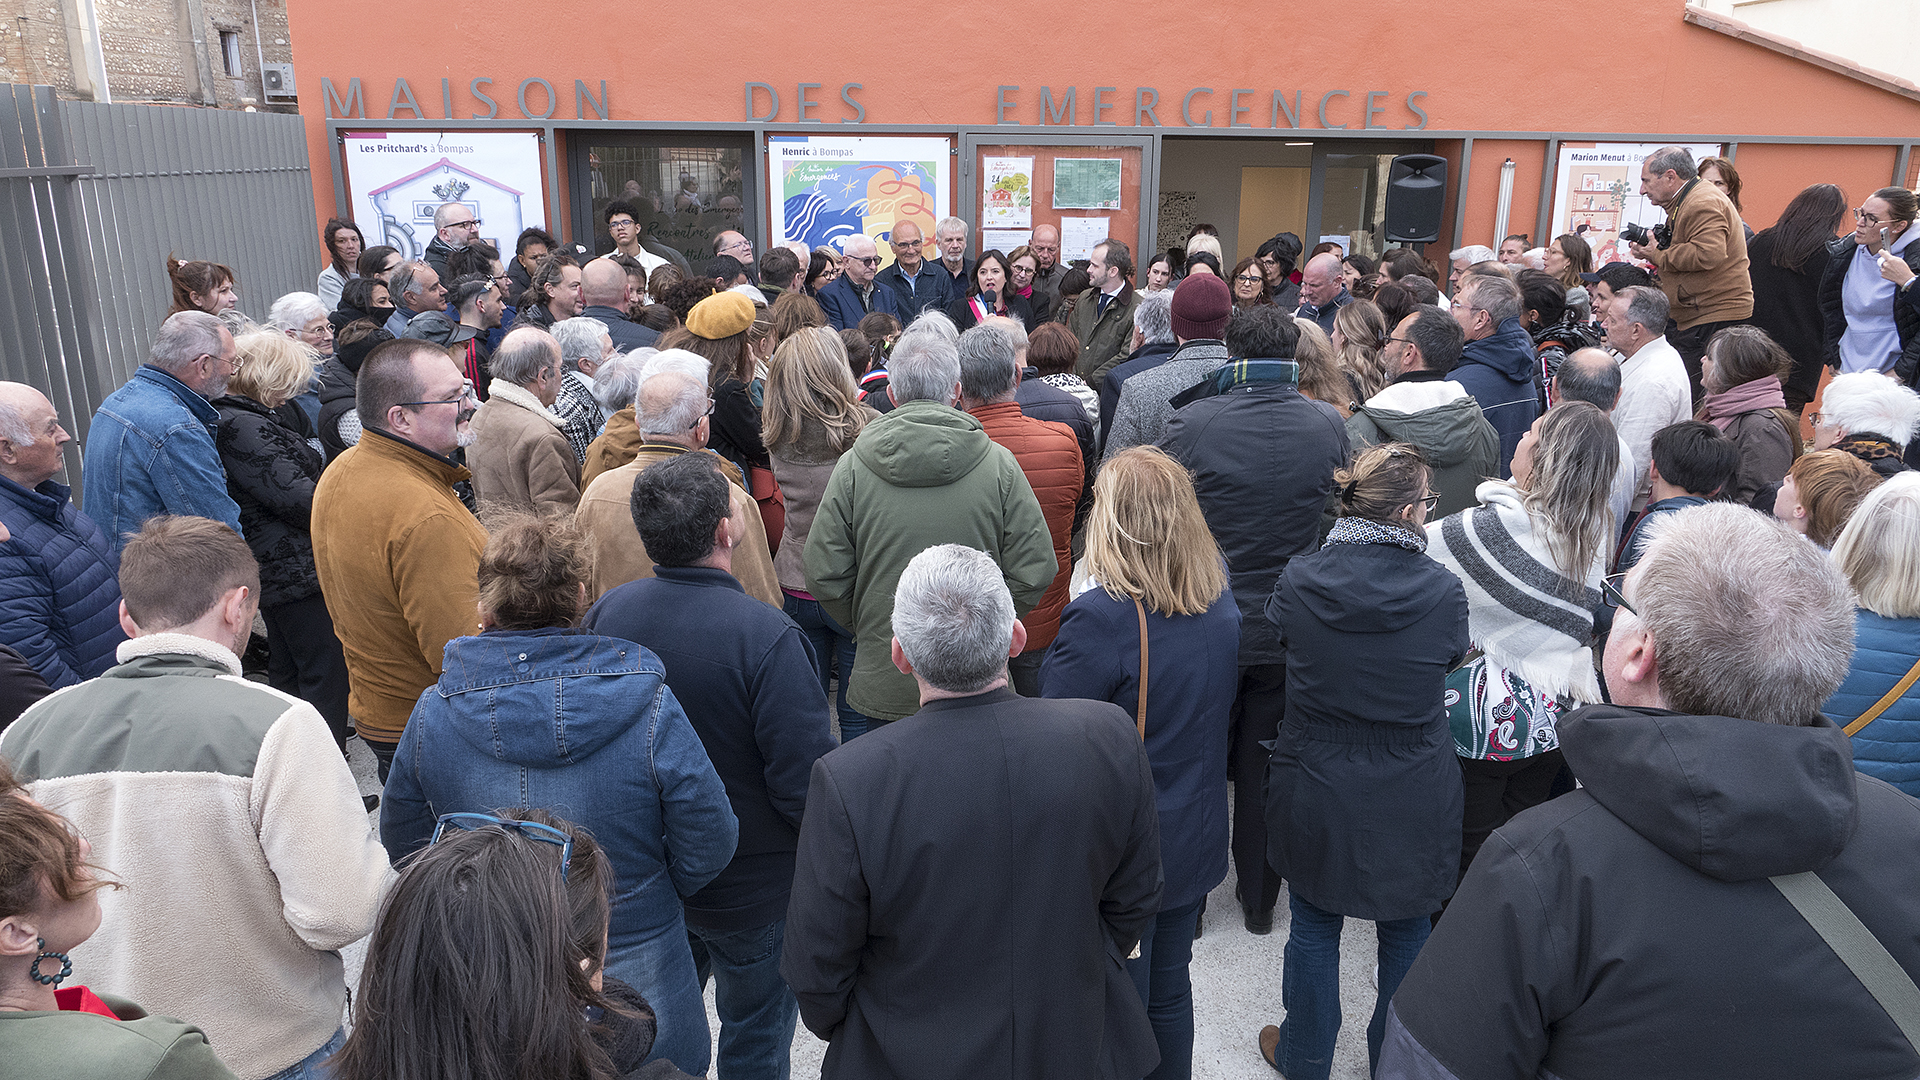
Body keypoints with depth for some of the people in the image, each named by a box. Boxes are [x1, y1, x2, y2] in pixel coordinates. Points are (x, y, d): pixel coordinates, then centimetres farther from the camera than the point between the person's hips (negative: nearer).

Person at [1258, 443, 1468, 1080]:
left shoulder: (1298, 582, -15)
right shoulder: (1442, 591, -17)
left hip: (1314, 796, 0)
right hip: (1414, 804, 0)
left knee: (1313, 930, 19)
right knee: (1406, 933, 22)